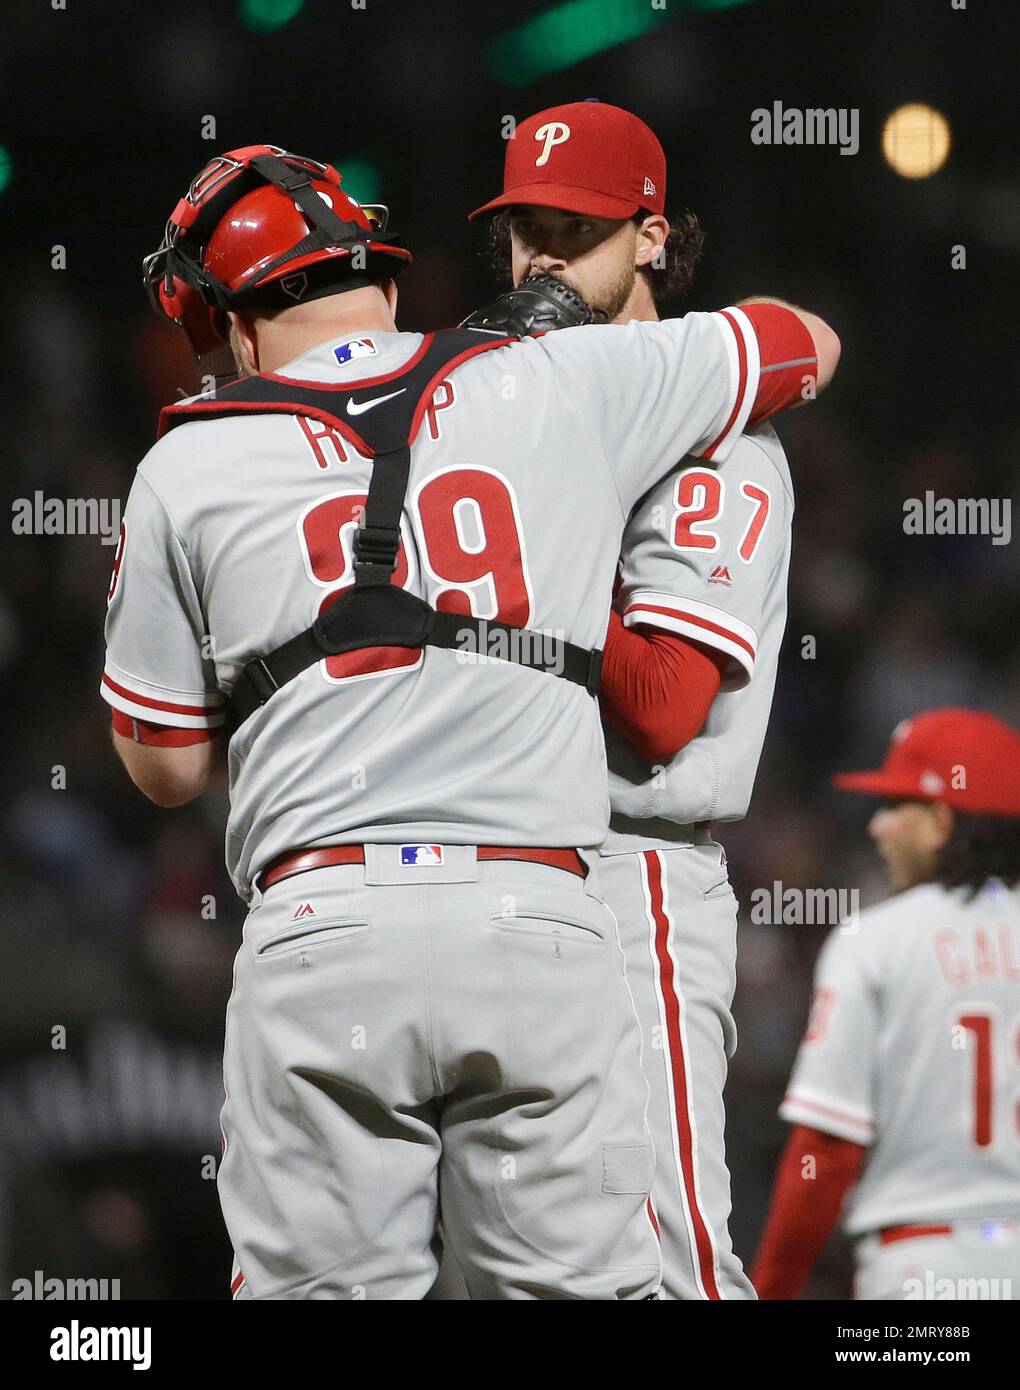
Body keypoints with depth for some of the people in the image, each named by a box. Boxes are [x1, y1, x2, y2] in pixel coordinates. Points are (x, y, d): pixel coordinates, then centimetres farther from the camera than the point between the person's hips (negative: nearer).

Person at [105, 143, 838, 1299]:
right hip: (541, 926, 1)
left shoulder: (190, 466, 9)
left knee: (316, 1288, 2)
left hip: (321, 931, -1)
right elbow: (806, 339, 26)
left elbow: (166, 766, 15)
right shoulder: (561, 387, 11)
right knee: (584, 1286, 4)